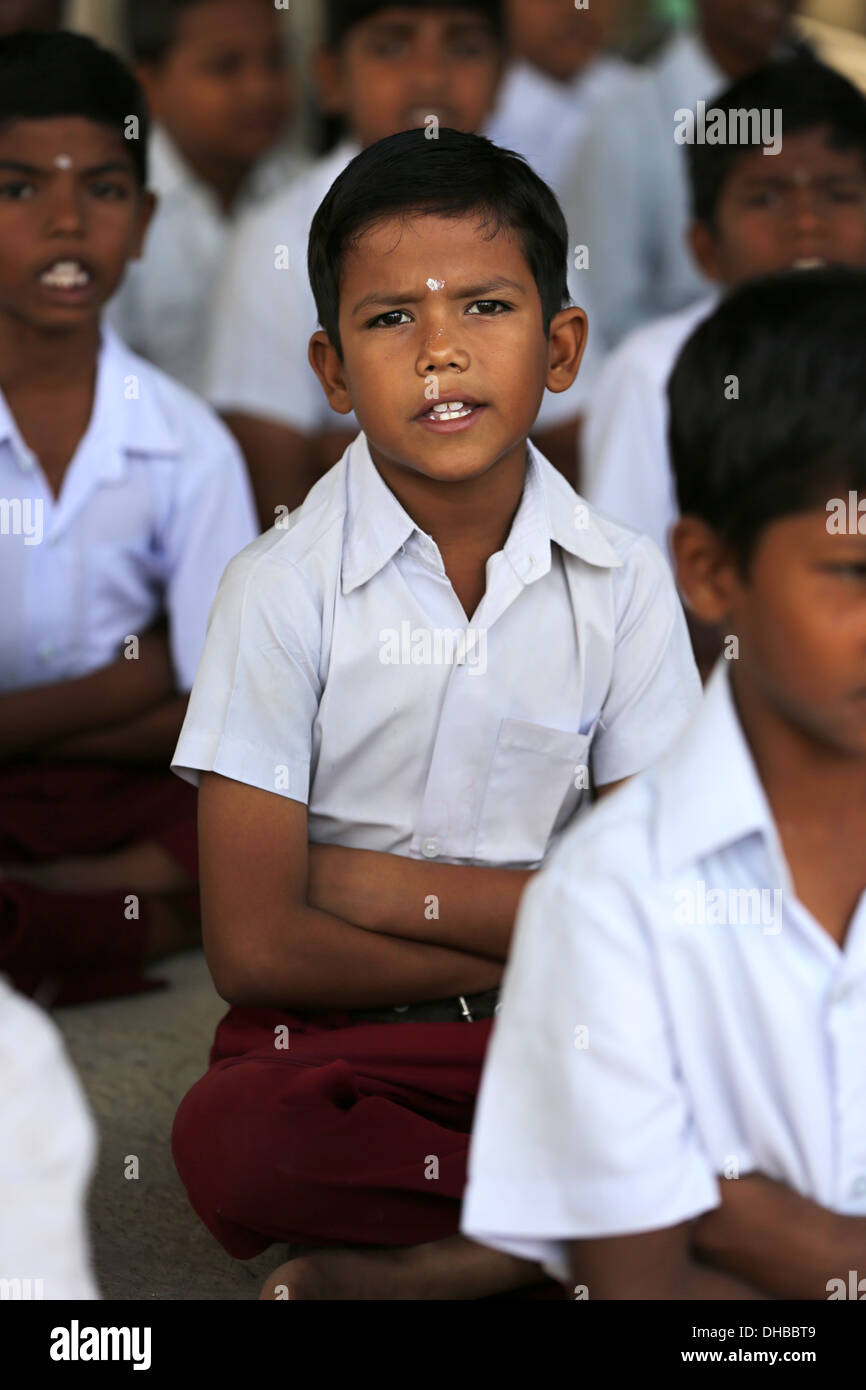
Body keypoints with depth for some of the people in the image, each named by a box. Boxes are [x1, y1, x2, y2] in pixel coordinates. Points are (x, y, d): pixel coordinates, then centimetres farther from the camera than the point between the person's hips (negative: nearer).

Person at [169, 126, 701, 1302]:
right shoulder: (283, 588, -7)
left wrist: (393, 889, -10)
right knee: (232, 1143, -35)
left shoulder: (622, 581, 1)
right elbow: (255, 945, -11)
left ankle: (421, 1262, -19)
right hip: (340, 1031, -2)